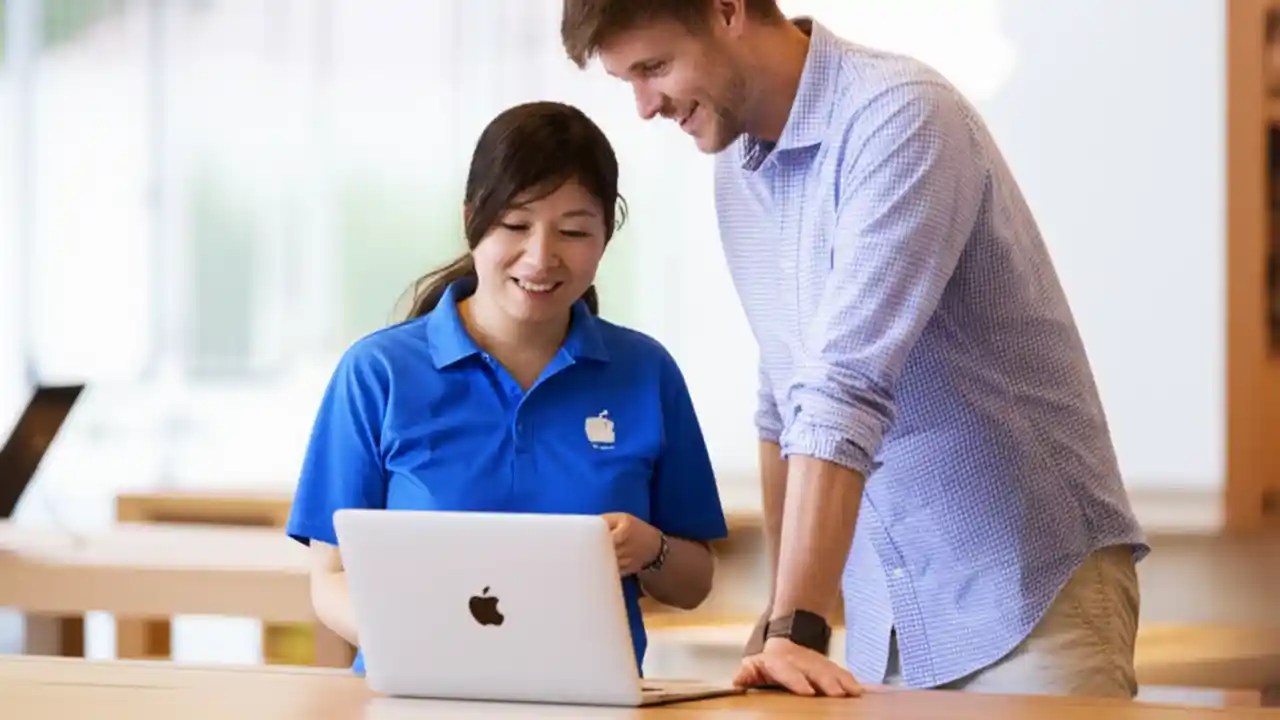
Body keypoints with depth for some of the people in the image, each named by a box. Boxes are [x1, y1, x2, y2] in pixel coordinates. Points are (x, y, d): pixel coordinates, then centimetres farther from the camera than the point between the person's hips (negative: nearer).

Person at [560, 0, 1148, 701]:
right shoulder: (737, 171, 7)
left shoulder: (899, 116, -18)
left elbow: (848, 386, -27)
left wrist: (797, 629, -32)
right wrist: (783, 615, 14)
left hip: (1029, 594, -7)